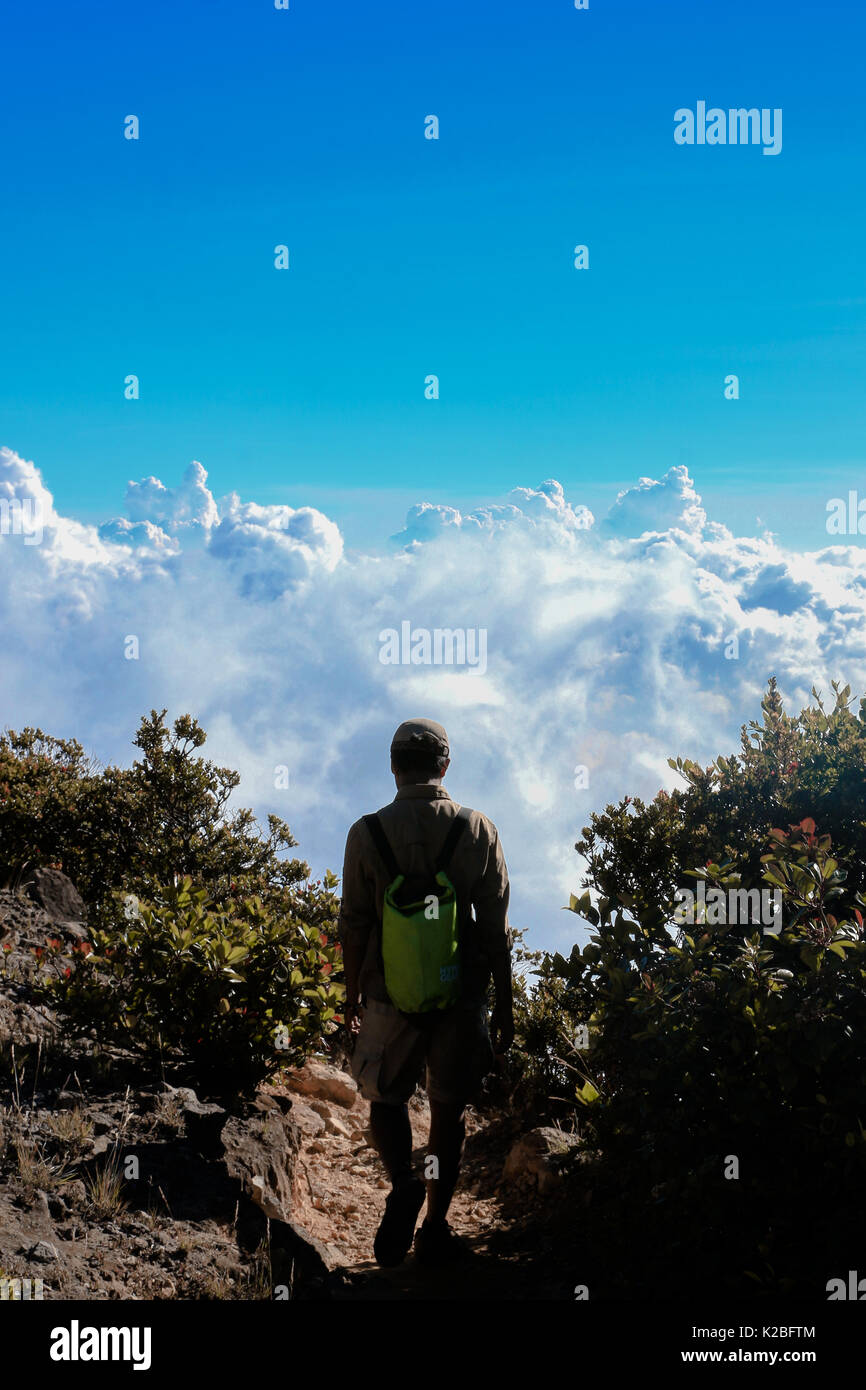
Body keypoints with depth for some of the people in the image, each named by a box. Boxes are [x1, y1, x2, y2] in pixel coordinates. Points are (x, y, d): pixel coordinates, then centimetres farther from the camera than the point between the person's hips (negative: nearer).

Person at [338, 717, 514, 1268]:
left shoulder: (367, 833, -7)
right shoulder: (479, 830, -5)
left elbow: (354, 927, -3)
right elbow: (495, 928, -2)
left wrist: (352, 995, 11)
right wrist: (505, 1002, 6)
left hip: (391, 995, -1)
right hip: (462, 996, 1)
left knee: (386, 1098, 17)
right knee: (449, 1109, 14)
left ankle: (403, 1183, -8)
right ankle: (435, 1227, 16)